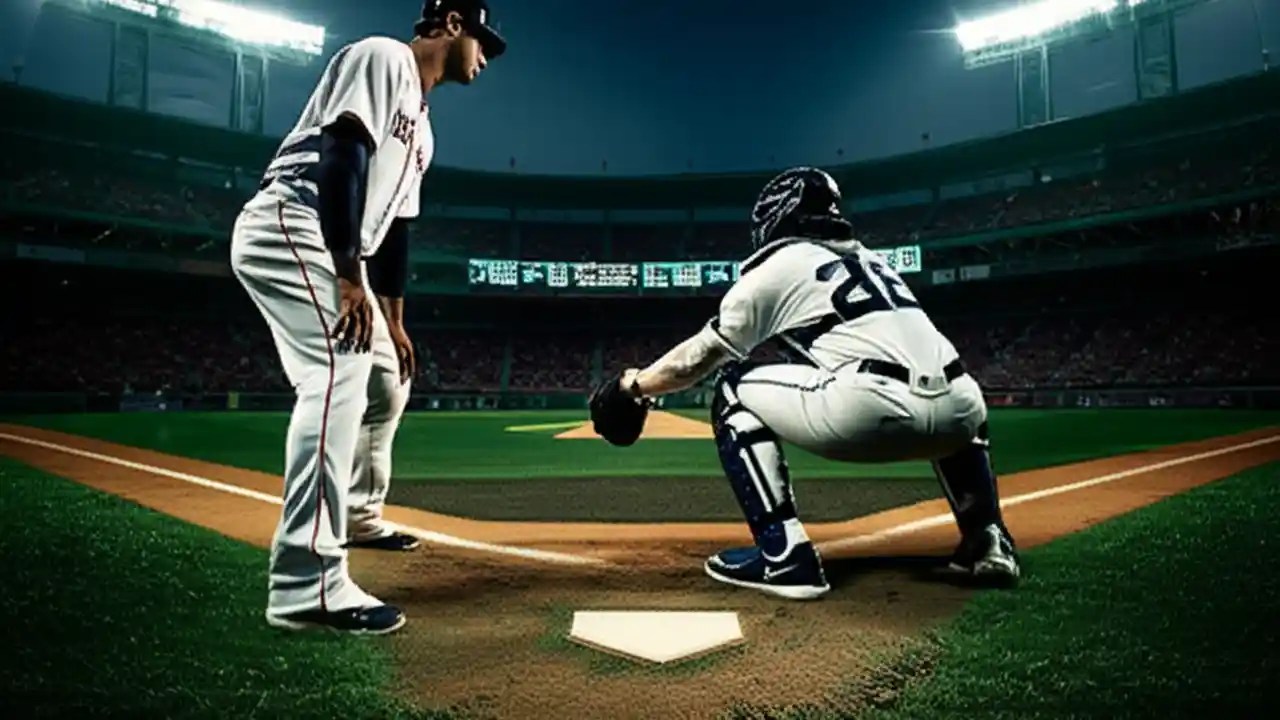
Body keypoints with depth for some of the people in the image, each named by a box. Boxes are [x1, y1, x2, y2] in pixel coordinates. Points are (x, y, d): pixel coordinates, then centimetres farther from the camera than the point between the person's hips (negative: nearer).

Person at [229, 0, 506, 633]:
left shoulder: (420, 126, 23)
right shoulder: (383, 58, -5)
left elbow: (393, 227, 23)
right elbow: (341, 155, -20)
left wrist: (395, 323, 21)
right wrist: (350, 275, -27)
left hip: (334, 256, 11)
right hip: (287, 231, -10)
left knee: (387, 380, 17)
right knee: (340, 373, -26)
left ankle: (358, 516, 35)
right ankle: (308, 588, -29)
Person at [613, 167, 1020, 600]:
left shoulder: (776, 264, 13)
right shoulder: (868, 259, 31)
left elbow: (701, 356, 15)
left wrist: (633, 385, 30)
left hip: (873, 410, -7)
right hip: (957, 413, 7)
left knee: (734, 392, 12)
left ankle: (783, 557, 2)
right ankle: (988, 540, 25)